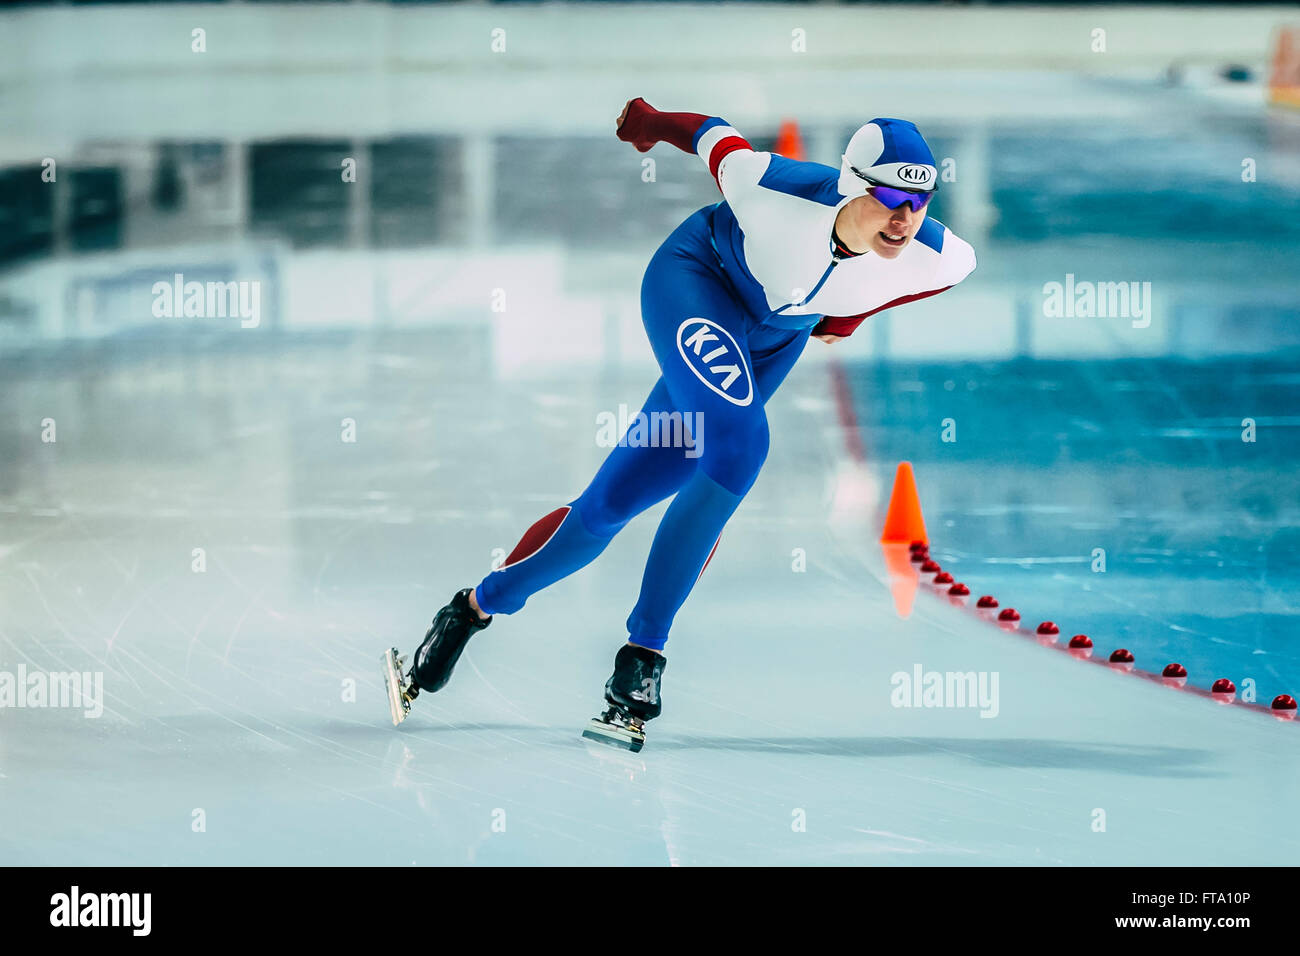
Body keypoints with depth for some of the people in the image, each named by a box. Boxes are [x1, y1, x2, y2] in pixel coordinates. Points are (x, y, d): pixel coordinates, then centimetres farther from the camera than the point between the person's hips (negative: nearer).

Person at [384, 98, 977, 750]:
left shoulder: (937, 258, -25)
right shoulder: (778, 193, -35)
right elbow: (715, 139, -15)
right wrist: (650, 122, 8)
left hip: (778, 338, 4)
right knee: (737, 447, -28)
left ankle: (479, 606, 14)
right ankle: (642, 653, -11)